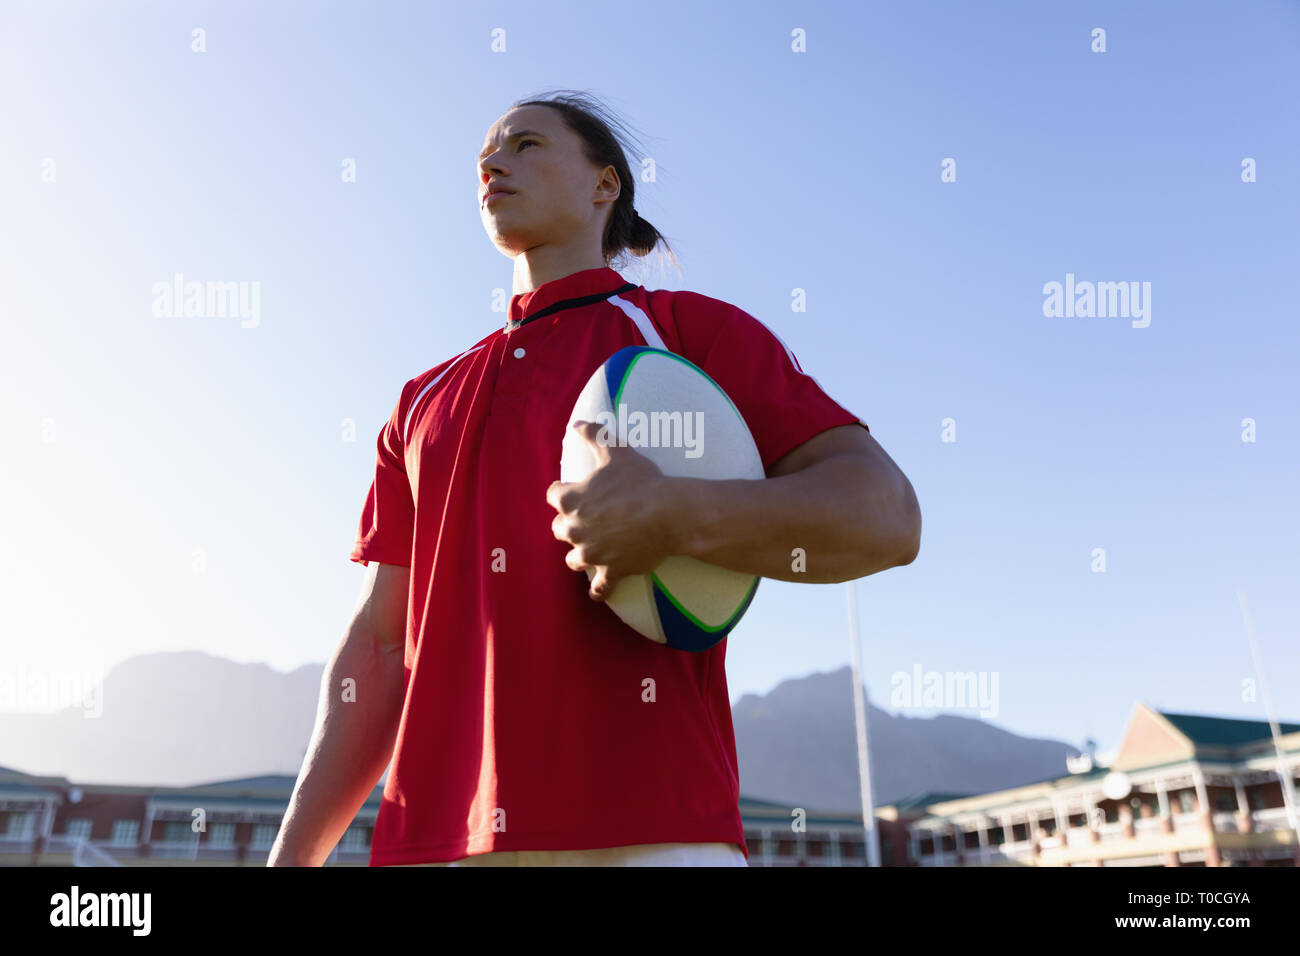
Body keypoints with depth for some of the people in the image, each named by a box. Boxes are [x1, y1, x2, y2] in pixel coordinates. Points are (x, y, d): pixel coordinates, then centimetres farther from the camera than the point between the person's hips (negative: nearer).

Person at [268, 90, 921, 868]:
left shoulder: (689, 329, 5)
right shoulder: (423, 401, 18)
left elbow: (887, 516, -6)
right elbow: (379, 646, 15)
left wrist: (675, 517, -22)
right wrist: (293, 854, 8)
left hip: (649, 832, -4)